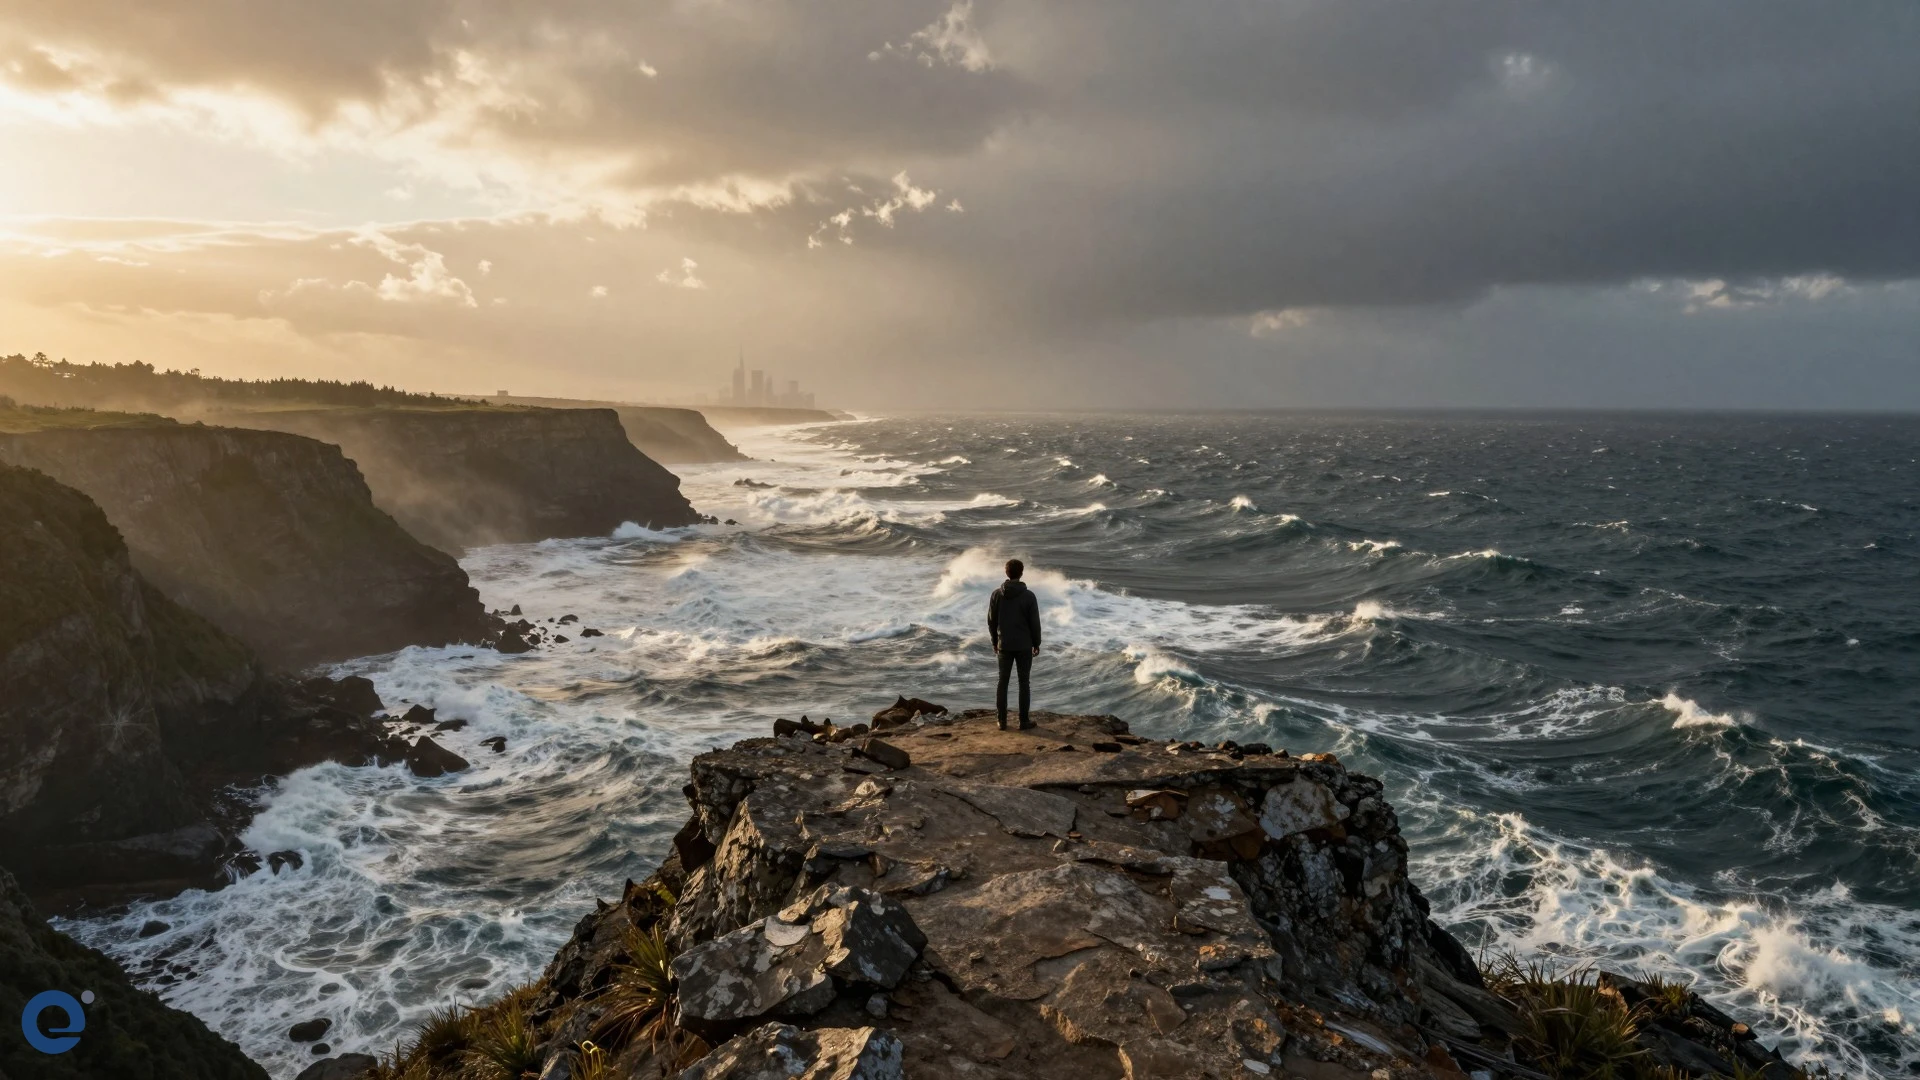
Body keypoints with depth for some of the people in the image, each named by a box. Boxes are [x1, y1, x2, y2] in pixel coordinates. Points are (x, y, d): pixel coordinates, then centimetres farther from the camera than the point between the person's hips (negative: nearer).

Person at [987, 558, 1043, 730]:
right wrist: (1036, 643, 7)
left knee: (1002, 682, 9)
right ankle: (1024, 721, 8)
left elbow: (991, 621, 2)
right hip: (1024, 646, -2)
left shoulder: (997, 594, -4)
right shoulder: (1029, 596, -10)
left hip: (1004, 645, 2)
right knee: (1024, 683, 6)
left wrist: (994, 641, 15)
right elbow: (1035, 623, -6)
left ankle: (1002, 721, 10)